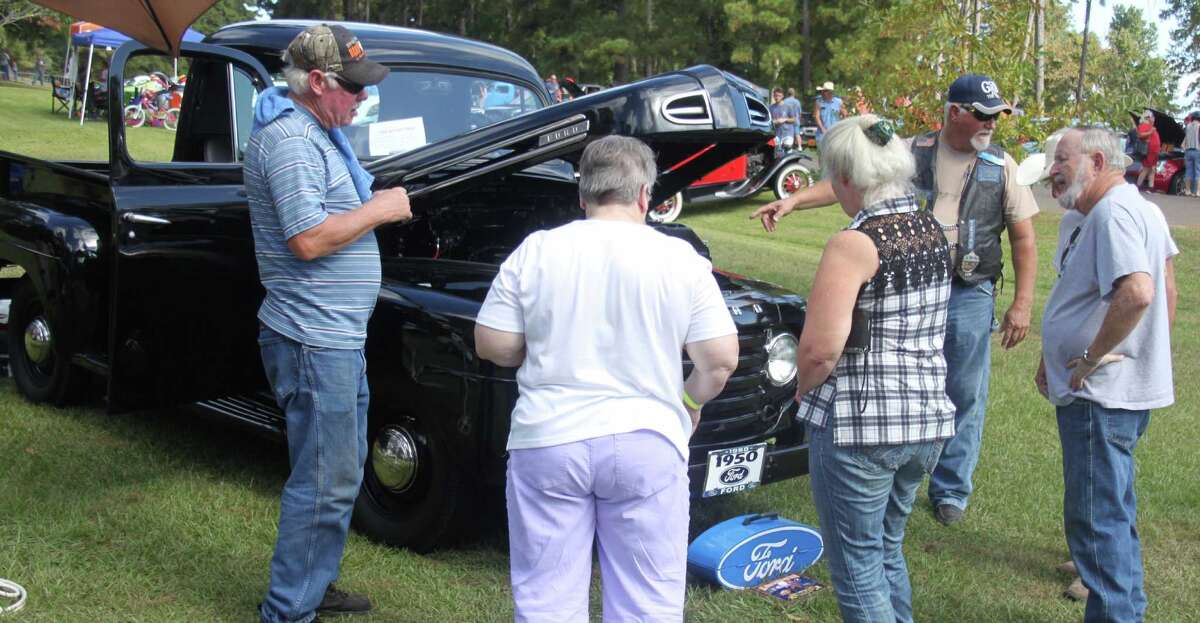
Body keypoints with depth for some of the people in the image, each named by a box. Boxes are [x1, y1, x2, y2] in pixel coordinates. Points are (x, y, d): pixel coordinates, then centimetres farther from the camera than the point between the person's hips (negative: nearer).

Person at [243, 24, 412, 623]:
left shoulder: (316, 132, 15)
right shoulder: (290, 140, -18)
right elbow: (308, 239, -25)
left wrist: (377, 199, 11)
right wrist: (380, 210, -15)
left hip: (337, 336, 11)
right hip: (313, 342, -11)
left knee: (340, 471, 20)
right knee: (326, 483, -4)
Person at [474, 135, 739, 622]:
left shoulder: (533, 252, 0)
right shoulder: (681, 259, -2)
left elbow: (492, 345, 3)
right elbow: (721, 359, -2)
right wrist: (690, 402, 17)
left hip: (546, 442, 1)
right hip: (645, 444, 0)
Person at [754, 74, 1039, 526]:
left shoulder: (1002, 166, 0)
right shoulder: (912, 153, 0)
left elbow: (1023, 239, 3)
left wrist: (1022, 304, -3)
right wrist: (793, 201, -18)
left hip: (969, 296, 0)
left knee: (964, 398, 7)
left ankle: (951, 490, 24)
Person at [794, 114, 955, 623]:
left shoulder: (854, 245, -18)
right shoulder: (931, 229, 6)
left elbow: (820, 348, -22)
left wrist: (803, 390, -2)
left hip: (860, 426, -8)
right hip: (929, 417, 8)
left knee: (857, 567, 5)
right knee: (888, 551, 24)